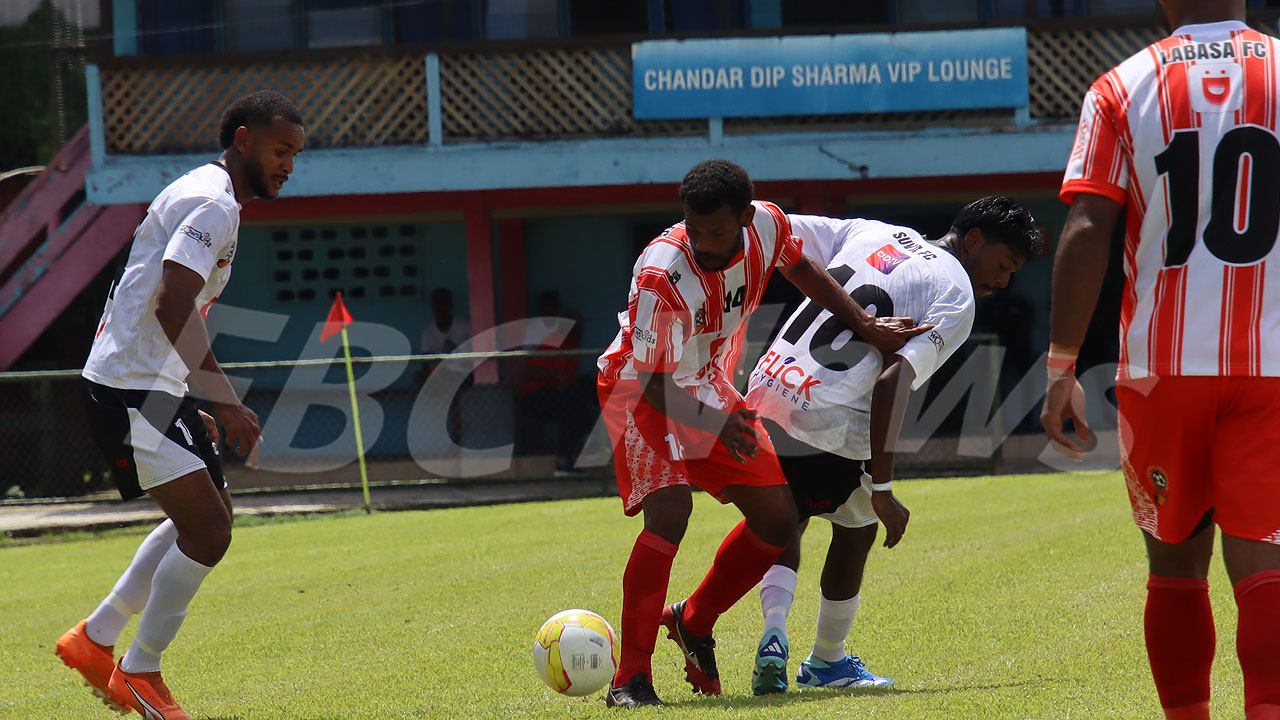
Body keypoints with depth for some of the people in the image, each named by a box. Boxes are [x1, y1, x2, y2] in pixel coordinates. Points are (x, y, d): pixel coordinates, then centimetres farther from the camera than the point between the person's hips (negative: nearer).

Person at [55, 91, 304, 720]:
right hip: (133, 389, -11)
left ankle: (94, 639, 23)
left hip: (152, 385, 11)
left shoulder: (200, 195, 19)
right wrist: (224, 398, -25)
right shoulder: (213, 202, -15)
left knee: (207, 519, 18)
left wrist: (196, 404, 25)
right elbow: (173, 305, -26)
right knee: (207, 533, -13)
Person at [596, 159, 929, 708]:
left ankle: (694, 622, 27)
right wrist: (714, 424, -40)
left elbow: (802, 270, 6)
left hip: (710, 391, 7)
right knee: (669, 511, -28)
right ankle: (630, 678, -23)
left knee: (777, 519, 3)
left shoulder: (766, 226, -19)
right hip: (642, 394, -6)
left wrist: (868, 327, 4)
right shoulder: (661, 275, -36)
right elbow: (646, 377, -28)